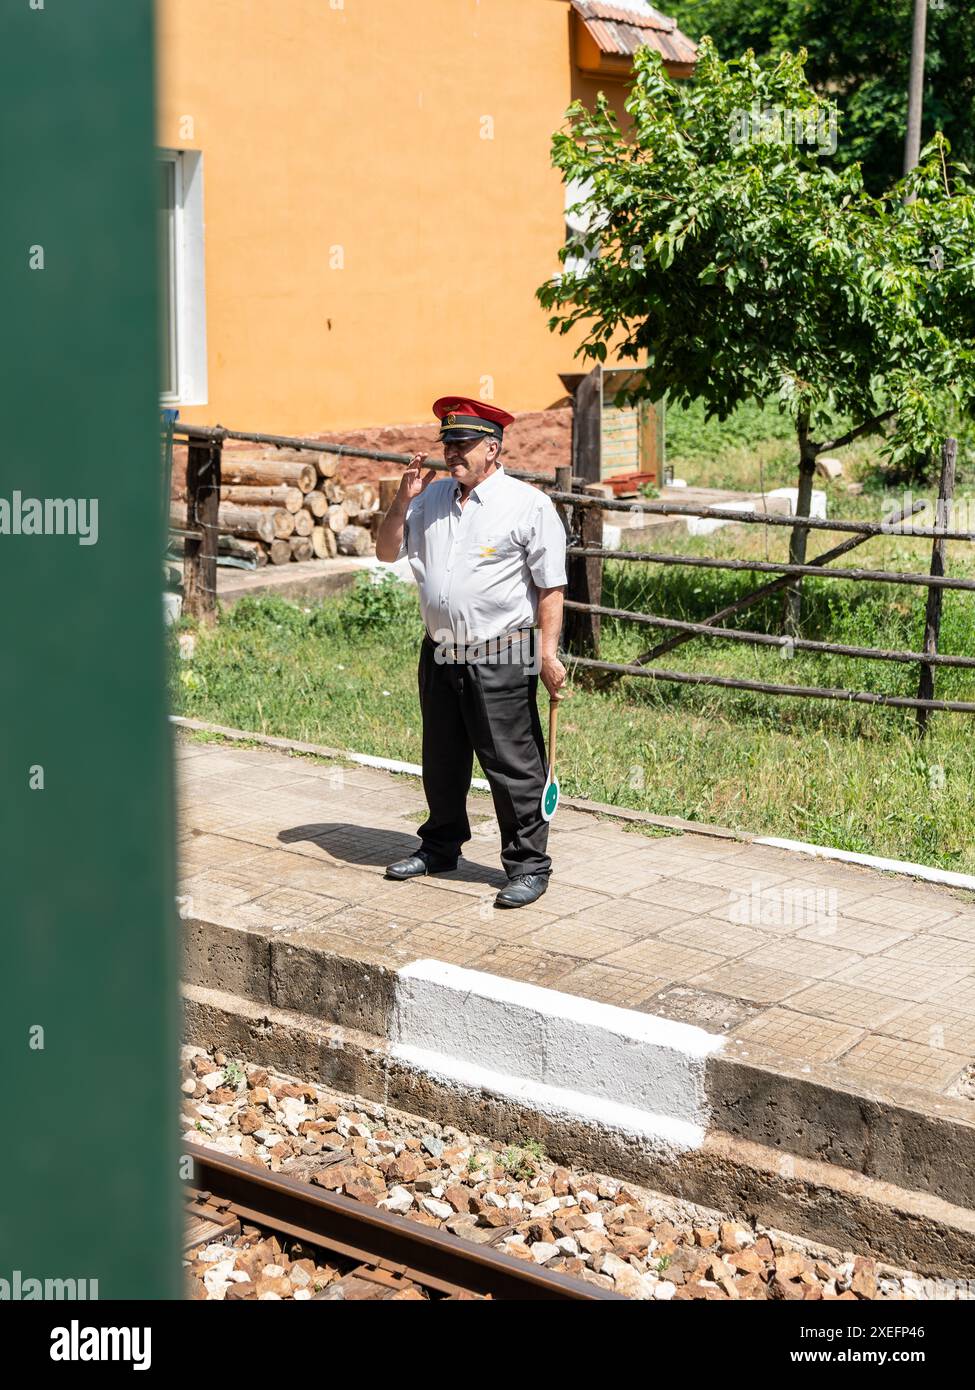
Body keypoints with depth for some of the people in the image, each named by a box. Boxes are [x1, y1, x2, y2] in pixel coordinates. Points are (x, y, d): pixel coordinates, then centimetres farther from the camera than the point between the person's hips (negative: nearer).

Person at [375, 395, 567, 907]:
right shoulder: (432, 497, 10)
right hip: (439, 654, 6)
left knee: (512, 767, -3)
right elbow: (387, 551, 15)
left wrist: (548, 653, -14)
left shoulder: (529, 505, -7)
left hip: (500, 660, -6)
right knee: (441, 762, 18)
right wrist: (404, 500, 0)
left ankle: (528, 865, 8)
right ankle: (440, 846, 35)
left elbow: (550, 588, -8)